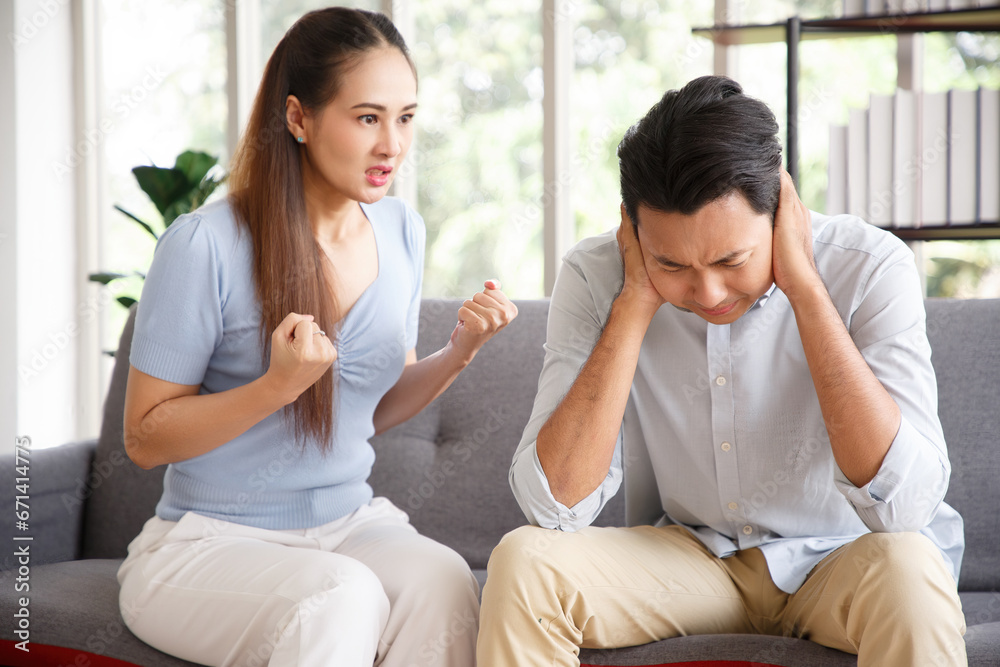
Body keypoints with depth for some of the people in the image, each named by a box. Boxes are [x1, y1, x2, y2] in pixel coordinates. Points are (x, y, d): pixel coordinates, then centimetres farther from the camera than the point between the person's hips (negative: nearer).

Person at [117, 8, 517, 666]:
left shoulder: (402, 232, 5)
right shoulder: (207, 245, -15)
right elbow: (145, 438, -9)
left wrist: (459, 352, -4)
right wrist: (277, 385, -24)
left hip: (351, 524, 5)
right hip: (206, 545, -5)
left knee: (442, 578, -28)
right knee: (341, 594, -35)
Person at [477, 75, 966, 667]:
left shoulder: (870, 267, -19)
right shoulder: (596, 278, -13)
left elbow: (903, 505, -30)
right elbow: (555, 506, -22)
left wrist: (805, 287, -29)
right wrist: (636, 303, -24)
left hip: (839, 560, -1)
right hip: (689, 559, 2)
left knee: (905, 567, -34)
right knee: (522, 562, -24)